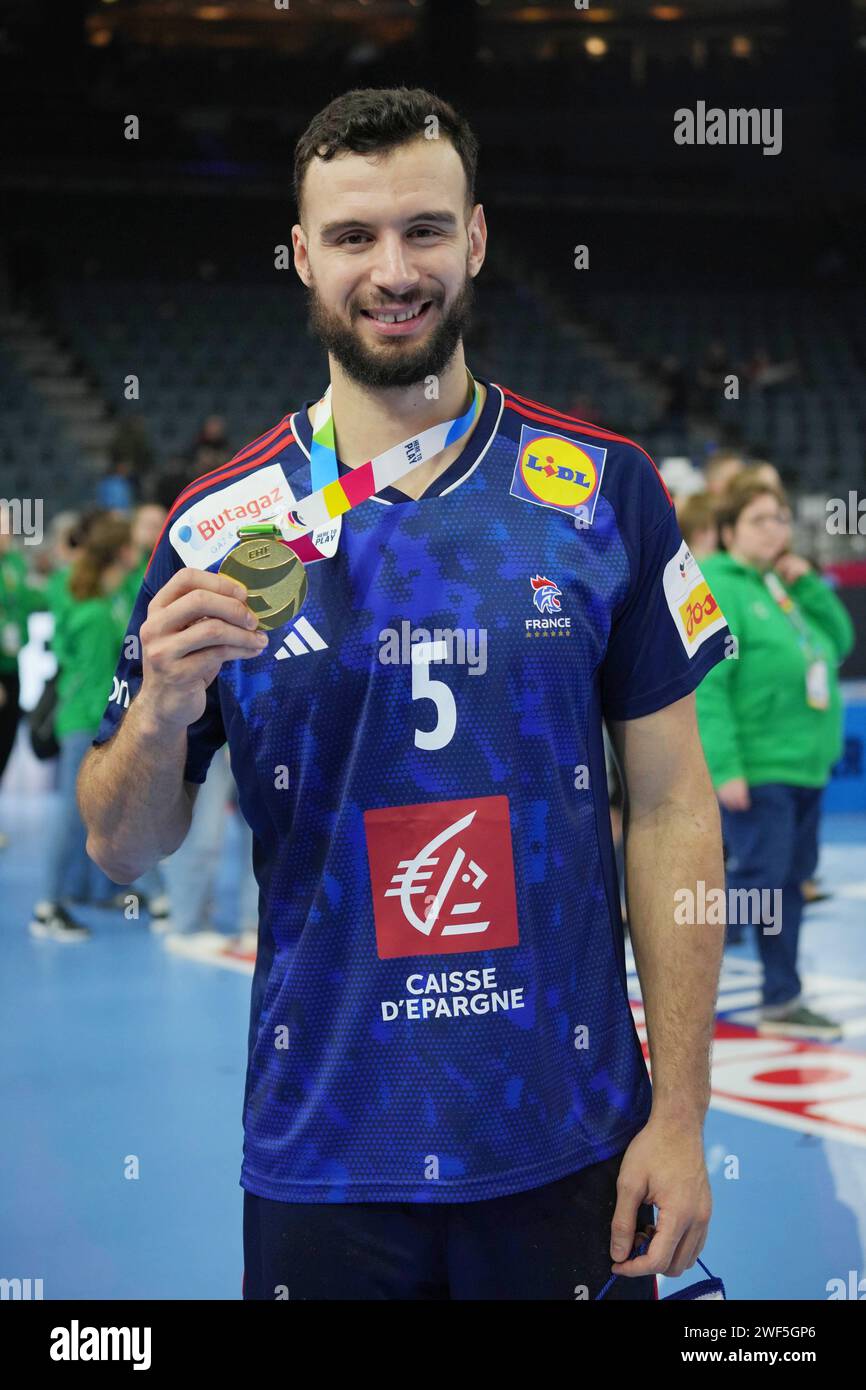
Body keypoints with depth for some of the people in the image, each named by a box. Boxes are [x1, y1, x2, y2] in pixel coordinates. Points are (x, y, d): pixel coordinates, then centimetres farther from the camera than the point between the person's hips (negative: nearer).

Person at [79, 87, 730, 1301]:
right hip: (323, 1157, 0)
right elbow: (122, 850, 3)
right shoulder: (217, 527, -3)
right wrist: (162, 712, -19)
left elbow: (669, 806, -1)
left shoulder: (603, 490, -3)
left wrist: (680, 1111, -4)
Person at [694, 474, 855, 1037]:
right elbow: (706, 684, -17)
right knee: (759, 876, -9)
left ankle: (782, 1001, 19)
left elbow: (840, 642, 13)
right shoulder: (718, 588, -10)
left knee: (791, 879, 11)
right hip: (755, 768, -8)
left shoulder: (788, 585, 15)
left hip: (807, 763, 8)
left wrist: (809, 586, 1)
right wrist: (724, 768, -22)